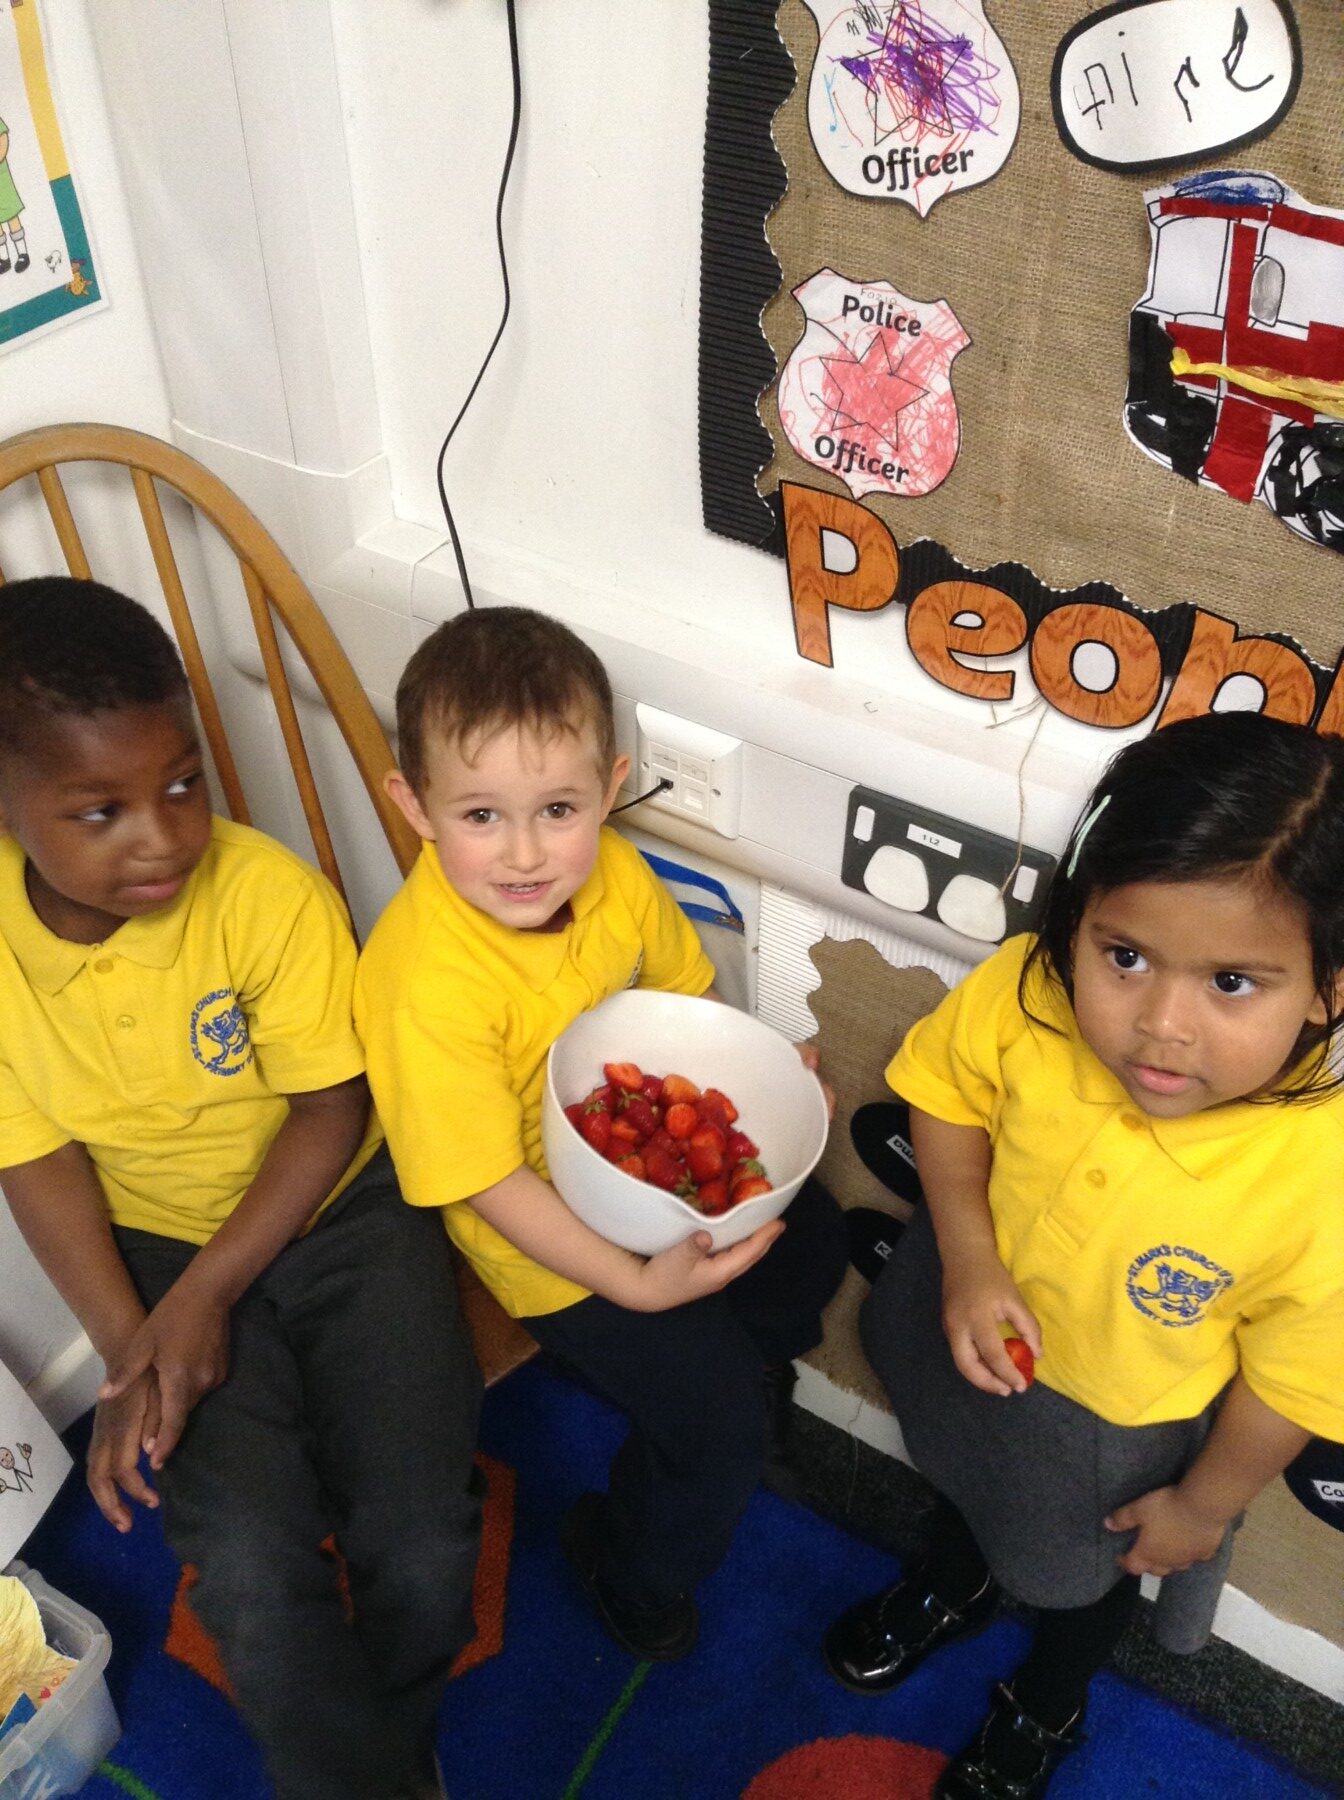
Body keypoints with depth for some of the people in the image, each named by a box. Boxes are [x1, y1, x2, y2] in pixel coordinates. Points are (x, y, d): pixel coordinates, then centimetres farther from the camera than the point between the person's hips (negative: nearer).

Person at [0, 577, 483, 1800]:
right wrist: (129, 1347, -14)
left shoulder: (268, 894, -20)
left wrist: (204, 1299, -17)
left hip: (342, 1209, -1)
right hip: (162, 1245, 2)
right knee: (247, 1568, -19)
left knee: (422, 1550, -13)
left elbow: (330, 1112, -13)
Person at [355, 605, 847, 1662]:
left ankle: (747, 1354, 55)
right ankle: (630, 1571, 28)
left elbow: (684, 998, 3)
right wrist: (637, 1285, -29)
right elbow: (488, 1185, -27)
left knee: (812, 1246, 23)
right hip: (555, 1244, -7)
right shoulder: (427, 982, -35)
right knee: (720, 1420, -3)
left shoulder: (615, 874, -16)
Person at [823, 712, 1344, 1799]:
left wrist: (1205, 1506, -6)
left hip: (1122, 1427, -2)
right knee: (962, 1470, 36)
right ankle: (954, 1586, 73)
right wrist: (966, 1259, -22)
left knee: (1083, 1569, 31)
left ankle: (1046, 1708, 68)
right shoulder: (1027, 995, -35)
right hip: (981, 1311, 3)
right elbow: (948, 1091, -12)